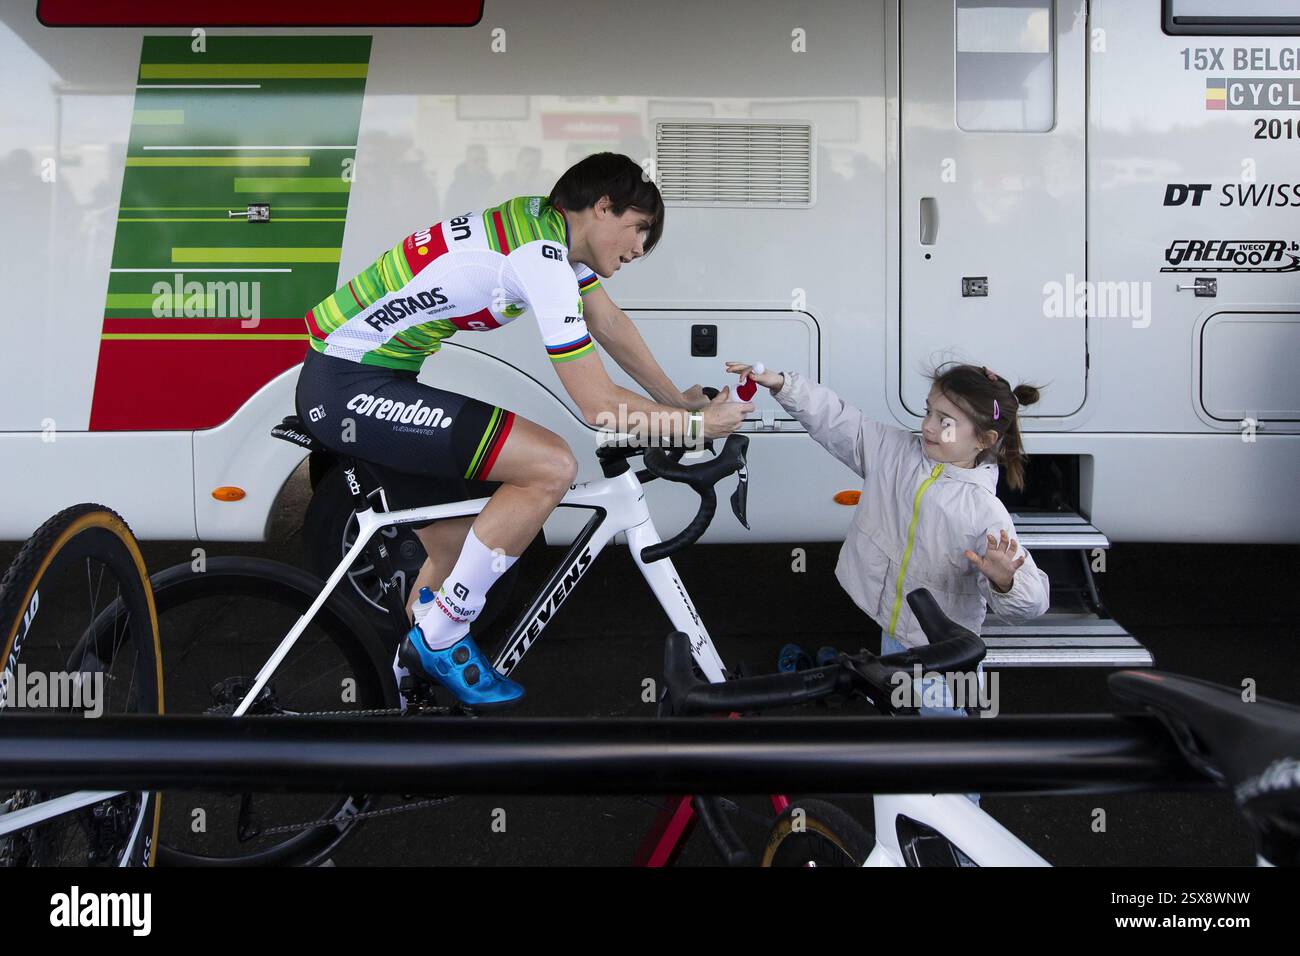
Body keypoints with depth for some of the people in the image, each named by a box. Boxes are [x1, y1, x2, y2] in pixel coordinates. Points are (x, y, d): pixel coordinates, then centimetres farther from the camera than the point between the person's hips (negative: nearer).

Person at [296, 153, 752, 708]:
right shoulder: (542, 257, -21)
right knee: (550, 466, -19)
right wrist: (699, 425, -7)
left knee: (462, 555, 15)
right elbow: (599, 404, -20)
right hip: (346, 389, -10)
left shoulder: (551, 227, 8)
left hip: (349, 378, 10)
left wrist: (678, 400, 23)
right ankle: (440, 641, -5)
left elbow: (611, 325, 22)